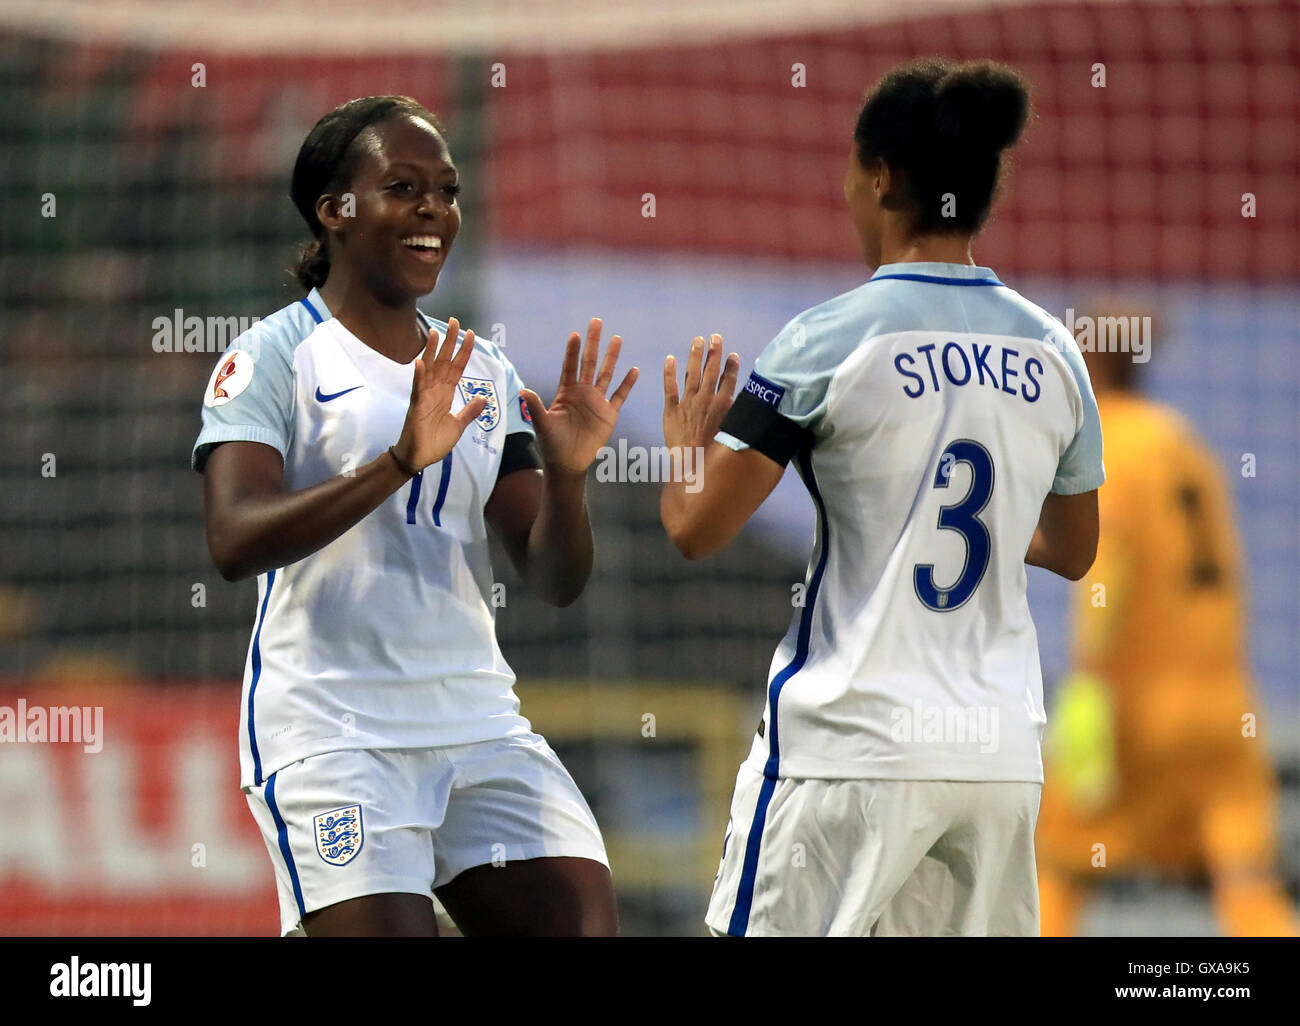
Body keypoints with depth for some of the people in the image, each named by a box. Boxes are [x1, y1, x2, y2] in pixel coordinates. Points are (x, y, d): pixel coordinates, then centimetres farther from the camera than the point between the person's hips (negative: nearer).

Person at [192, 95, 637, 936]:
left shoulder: (482, 372, 15)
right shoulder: (275, 355, -2)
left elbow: (557, 581, 12)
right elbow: (235, 541, -19)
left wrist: (563, 473, -9)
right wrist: (401, 463, -29)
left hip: (480, 724, 5)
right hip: (331, 731, -5)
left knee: (587, 922, -7)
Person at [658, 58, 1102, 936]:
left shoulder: (833, 339, -9)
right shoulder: (1050, 351, 7)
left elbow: (699, 530, -7)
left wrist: (685, 445, 14)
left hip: (853, 742, -5)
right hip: (1001, 752, 5)